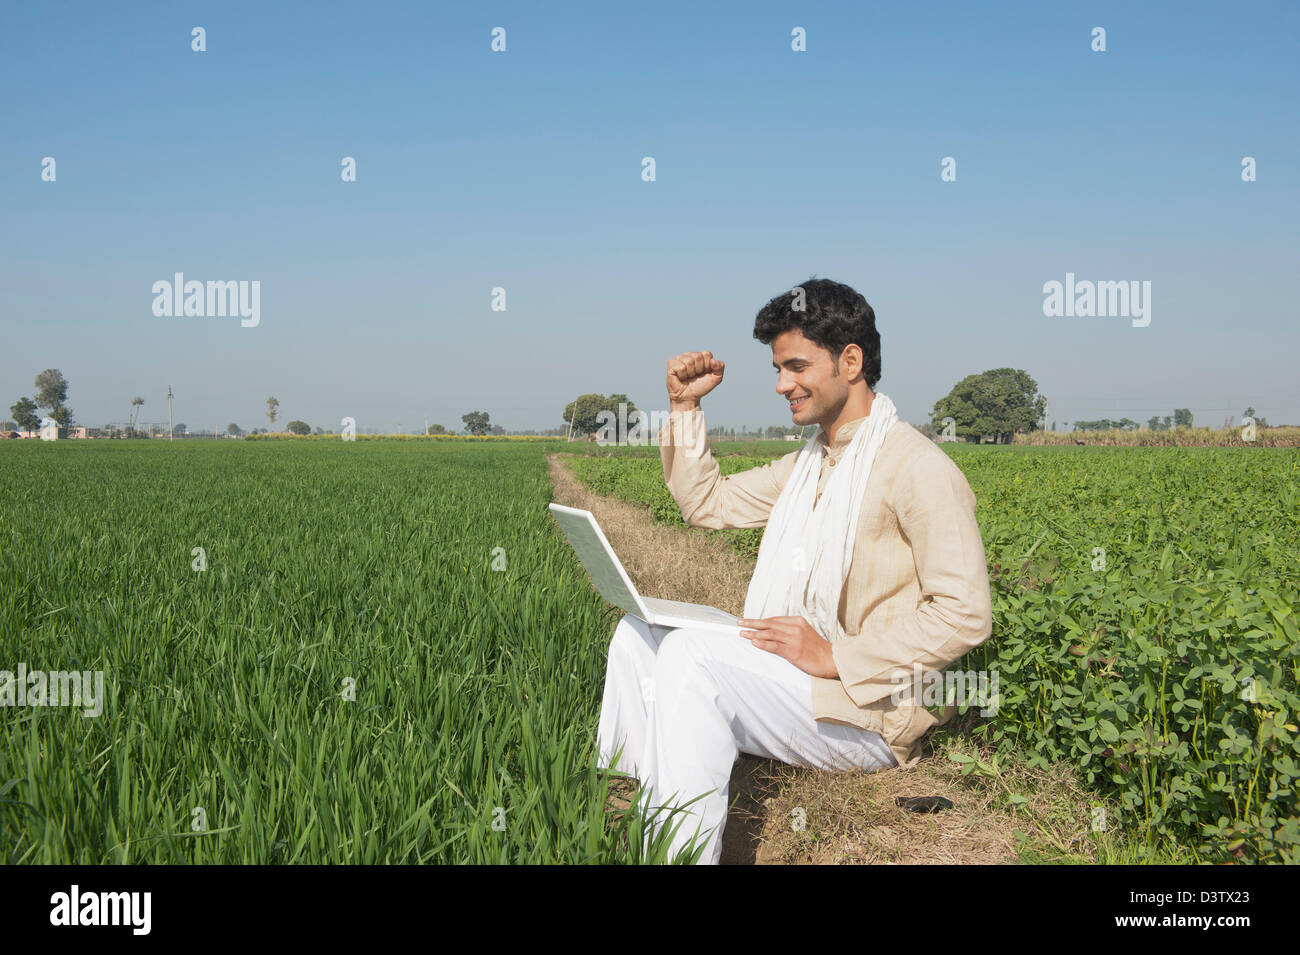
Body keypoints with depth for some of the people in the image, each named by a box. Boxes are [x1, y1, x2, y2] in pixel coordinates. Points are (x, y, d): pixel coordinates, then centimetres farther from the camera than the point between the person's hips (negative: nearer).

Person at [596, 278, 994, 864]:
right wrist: (684, 407, 12)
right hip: (788, 677, 9)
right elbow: (705, 504, 24)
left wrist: (834, 657, -23)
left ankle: (679, 850, -22)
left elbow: (966, 615, -20)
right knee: (638, 635, -2)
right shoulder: (807, 465, 16)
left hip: (865, 707, -9)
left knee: (692, 652, -26)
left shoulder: (918, 467, -13)